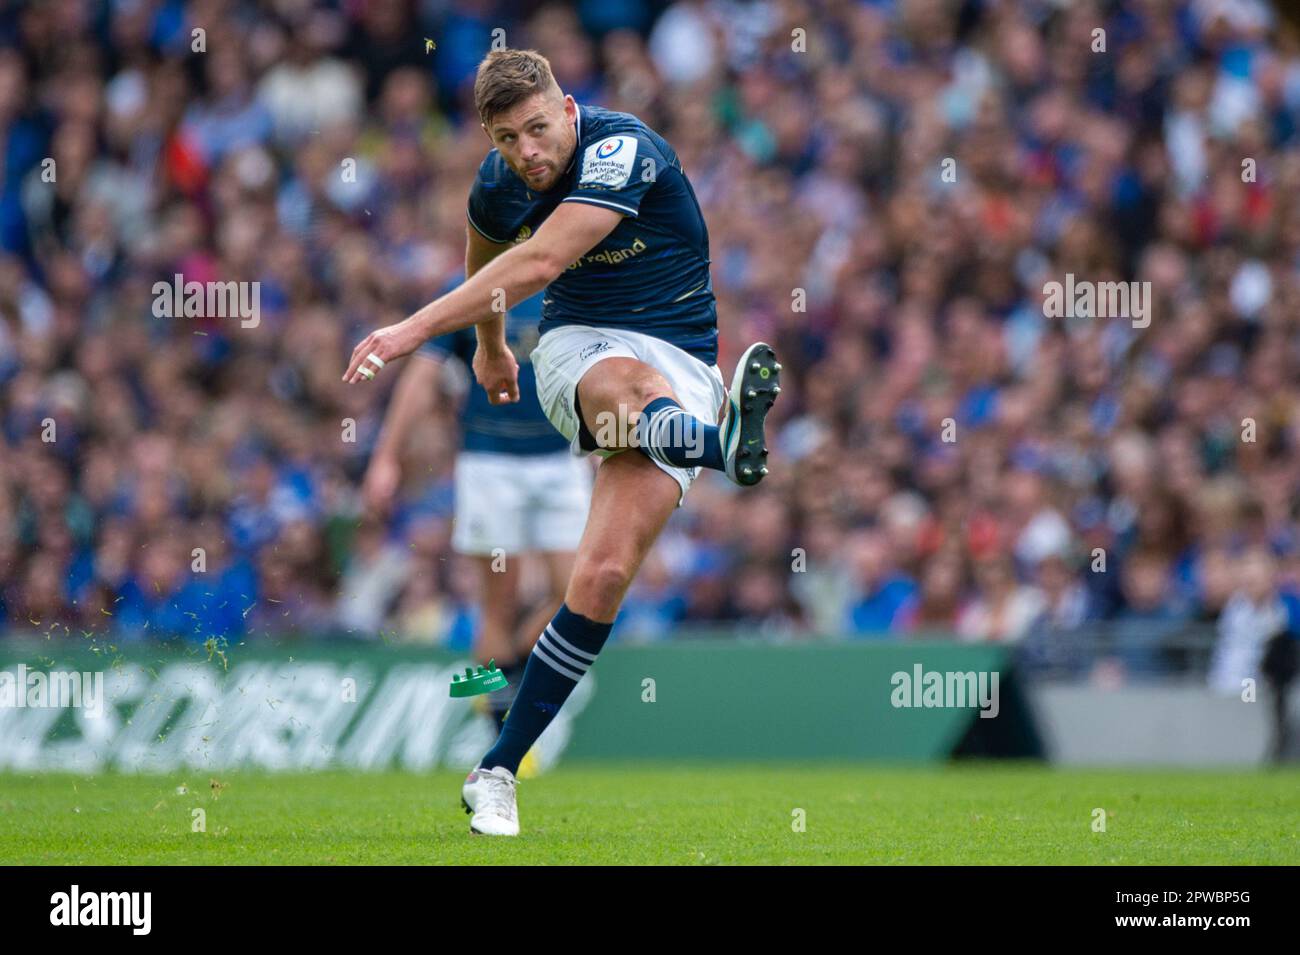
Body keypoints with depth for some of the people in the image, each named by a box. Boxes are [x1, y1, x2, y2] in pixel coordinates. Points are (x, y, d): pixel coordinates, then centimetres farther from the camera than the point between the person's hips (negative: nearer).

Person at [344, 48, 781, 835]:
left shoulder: (622, 151, -21)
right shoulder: (500, 184, 1)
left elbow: (538, 264, -32)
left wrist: (417, 329, -35)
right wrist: (489, 345, 42)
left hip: (679, 363, -4)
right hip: (578, 349, 4)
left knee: (604, 574, -18)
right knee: (629, 383, -38)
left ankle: (496, 774, -10)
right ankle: (721, 440, -75)